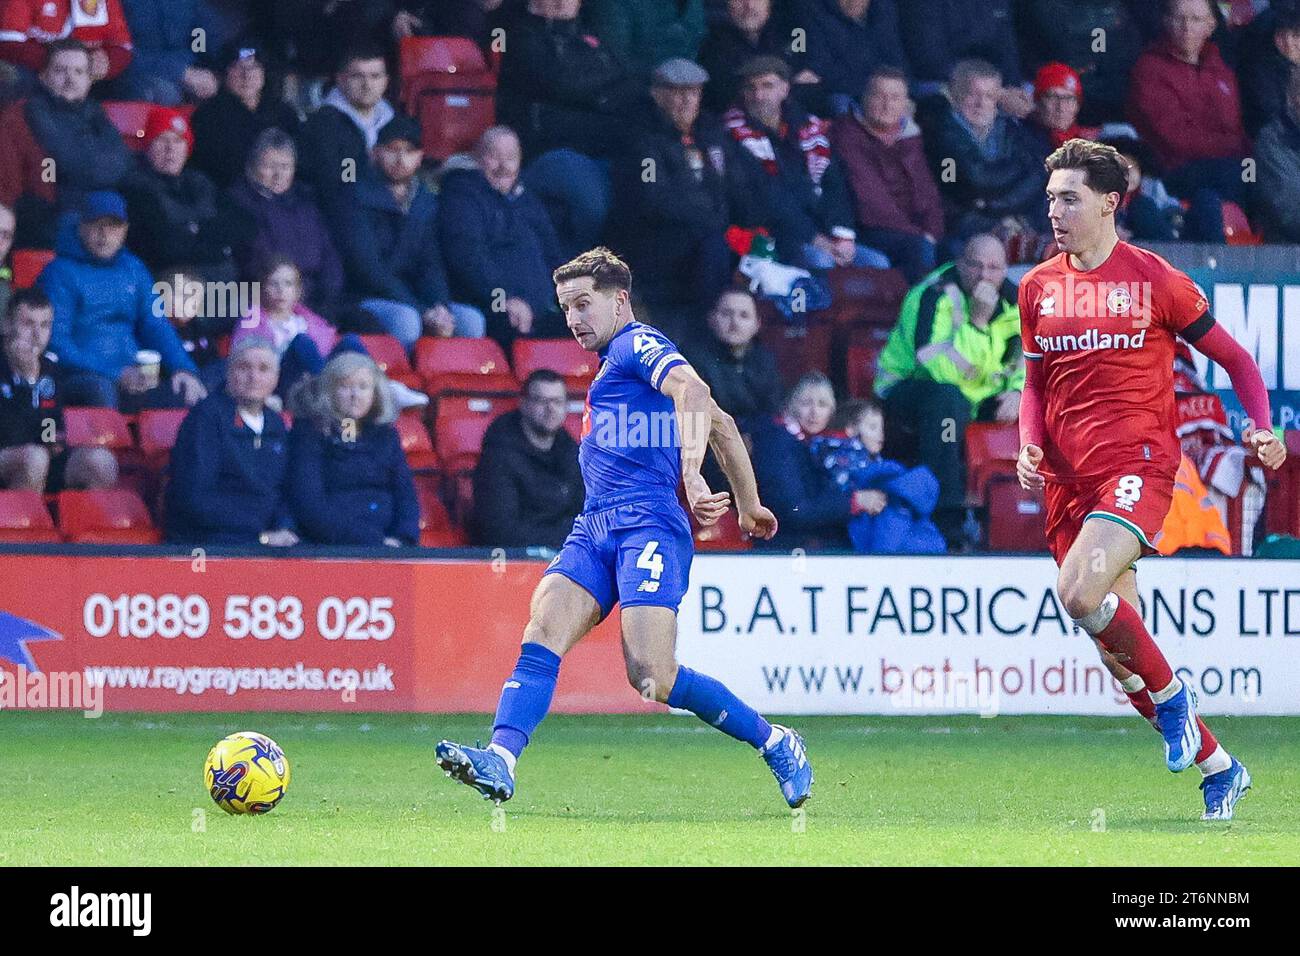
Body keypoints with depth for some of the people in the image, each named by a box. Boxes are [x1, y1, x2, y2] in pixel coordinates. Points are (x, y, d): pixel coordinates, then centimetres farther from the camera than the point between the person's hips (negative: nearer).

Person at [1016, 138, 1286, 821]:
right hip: (1068, 478, 6)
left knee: (1080, 593, -30)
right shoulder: (1039, 286, 11)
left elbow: (1235, 359, 6)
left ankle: (1171, 696, -6)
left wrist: (1261, 429, -10)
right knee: (1117, 652, 4)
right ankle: (1218, 768, 19)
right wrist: (1030, 446, 2)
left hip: (1138, 463, -6)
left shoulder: (1155, 280, -2)